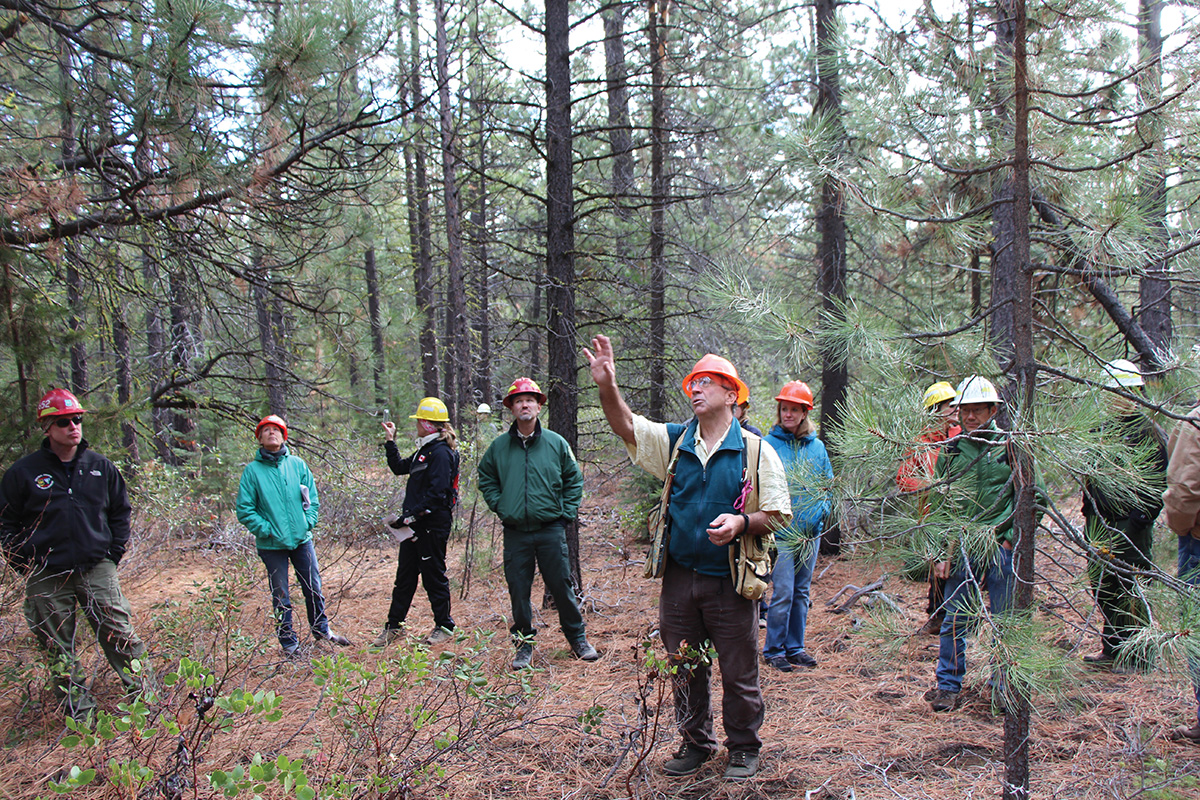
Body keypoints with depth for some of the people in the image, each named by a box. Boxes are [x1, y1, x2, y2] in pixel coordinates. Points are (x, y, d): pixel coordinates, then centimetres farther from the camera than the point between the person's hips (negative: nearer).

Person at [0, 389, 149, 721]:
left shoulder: (101, 467, 5)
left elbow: (120, 512, 15)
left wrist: (114, 553, 7)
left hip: (97, 569, 1)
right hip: (47, 578, -1)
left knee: (120, 635, 1)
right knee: (59, 650, 6)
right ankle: (80, 715, 17)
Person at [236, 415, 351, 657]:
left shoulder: (297, 464, 4)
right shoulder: (252, 470, -3)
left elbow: (313, 499, 9)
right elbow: (245, 510, -3)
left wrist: (308, 522, -5)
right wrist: (266, 530, -12)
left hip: (302, 539, 2)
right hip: (272, 545, -2)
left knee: (313, 588, 12)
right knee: (281, 597, 7)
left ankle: (321, 629, 32)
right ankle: (289, 643, 20)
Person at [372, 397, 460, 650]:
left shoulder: (441, 453, -16)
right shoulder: (425, 450, 15)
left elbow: (436, 493, -23)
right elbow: (400, 468, 29)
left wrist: (413, 515, -23)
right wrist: (390, 442, 23)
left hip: (433, 525, -10)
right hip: (415, 525, 10)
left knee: (433, 575, 1)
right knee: (405, 575, 13)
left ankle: (444, 626, 15)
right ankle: (393, 627, 21)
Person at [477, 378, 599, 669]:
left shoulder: (556, 443, 2)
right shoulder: (499, 446, 4)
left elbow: (574, 479, 10)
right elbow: (486, 478, 18)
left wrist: (567, 513, 2)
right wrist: (499, 506, 5)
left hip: (550, 530, -1)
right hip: (515, 533, 1)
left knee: (561, 586, 3)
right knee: (519, 591, 7)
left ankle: (578, 638, 18)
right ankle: (524, 644, 20)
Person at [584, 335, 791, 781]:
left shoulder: (756, 451, -4)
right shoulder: (674, 442, 5)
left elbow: (778, 514, -2)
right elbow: (625, 426, -2)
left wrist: (741, 522, -21)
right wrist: (607, 386, -20)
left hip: (730, 581, -3)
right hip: (679, 577, 4)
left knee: (739, 673, 8)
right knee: (684, 669, 15)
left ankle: (743, 748, 27)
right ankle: (695, 743, 32)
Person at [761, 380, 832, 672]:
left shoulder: (817, 447, 8)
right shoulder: (767, 445, -4)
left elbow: (828, 486, 12)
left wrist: (820, 511, -4)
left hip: (810, 533, 5)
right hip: (780, 532, -4)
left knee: (801, 593, 12)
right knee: (782, 593, -6)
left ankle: (795, 647, 25)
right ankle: (773, 650, 9)